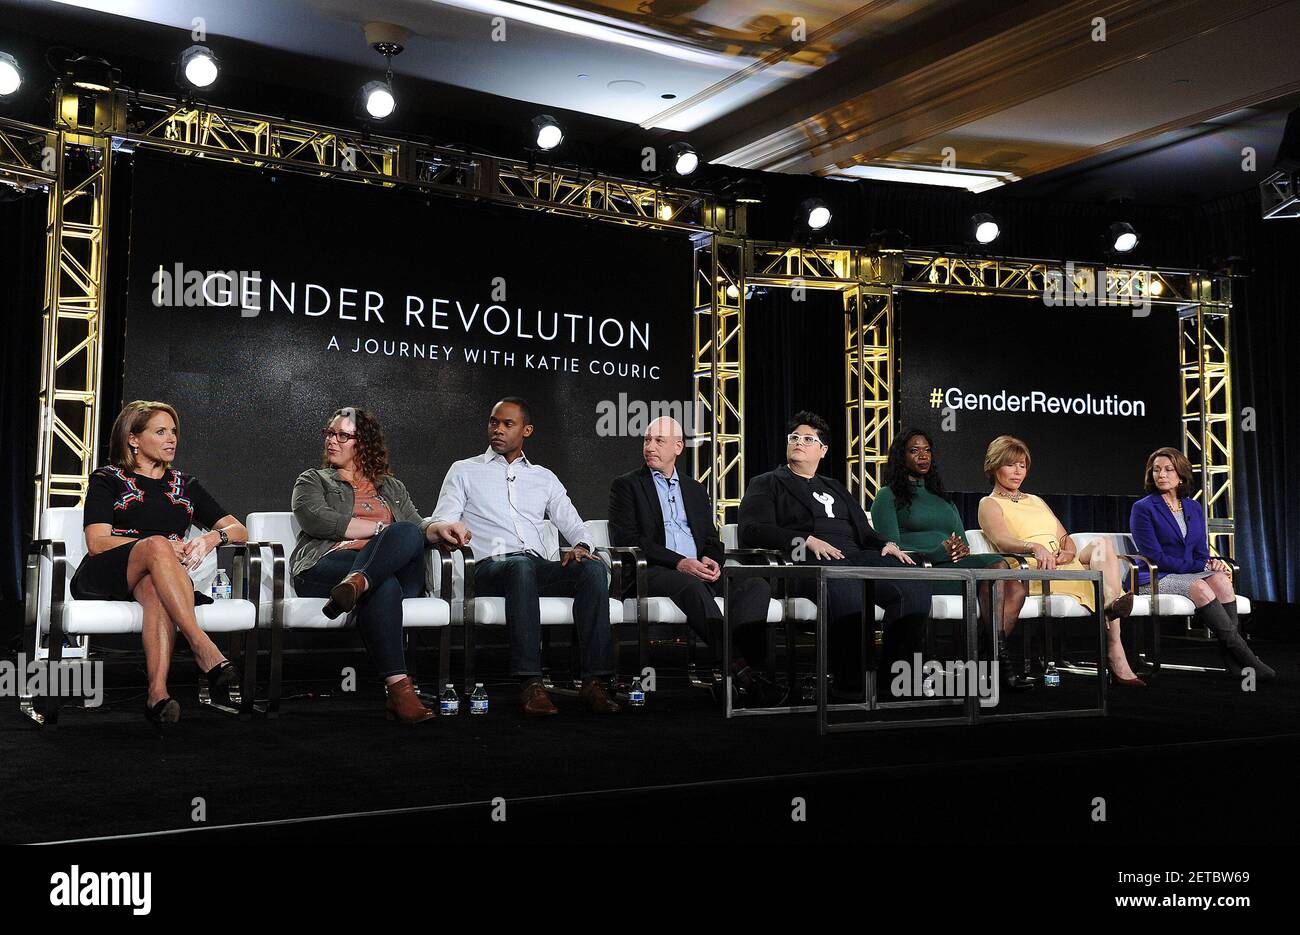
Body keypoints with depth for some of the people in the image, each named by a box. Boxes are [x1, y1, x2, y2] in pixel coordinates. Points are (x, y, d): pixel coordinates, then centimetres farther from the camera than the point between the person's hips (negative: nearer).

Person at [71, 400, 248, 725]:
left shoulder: (185, 485, 23)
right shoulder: (107, 479, 13)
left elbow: (240, 531, 18)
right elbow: (97, 543, -2)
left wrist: (212, 537, -7)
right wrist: (162, 547, -15)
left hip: (156, 577, 2)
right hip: (103, 577, -2)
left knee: (155, 589, -37)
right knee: (157, 544, -36)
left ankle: (158, 691, -55)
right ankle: (202, 646, -48)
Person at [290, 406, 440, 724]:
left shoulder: (392, 487, 33)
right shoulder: (313, 480, 23)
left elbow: (418, 525, 21)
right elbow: (316, 520, 2)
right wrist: (382, 528, -2)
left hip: (399, 570, 3)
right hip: (328, 565, -2)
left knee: (407, 533, -33)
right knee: (383, 586, -39)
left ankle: (355, 584, -56)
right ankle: (398, 686, -49)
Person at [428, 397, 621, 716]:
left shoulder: (544, 478, 25)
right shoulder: (464, 471, 18)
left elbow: (574, 524, 18)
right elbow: (440, 523, 7)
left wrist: (581, 546, -6)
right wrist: (446, 529, -19)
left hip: (540, 567, 3)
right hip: (491, 567, -3)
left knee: (593, 568, -29)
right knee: (521, 565, -40)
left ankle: (593, 682, -34)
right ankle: (530, 683, -43)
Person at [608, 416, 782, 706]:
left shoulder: (695, 489, 24)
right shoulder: (626, 485, 9)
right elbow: (625, 539, -5)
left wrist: (711, 560, -4)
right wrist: (678, 562, -15)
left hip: (698, 570, 5)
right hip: (653, 572, -5)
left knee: (757, 585, -21)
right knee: (693, 587, -38)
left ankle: (736, 668, -39)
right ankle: (739, 670, -42)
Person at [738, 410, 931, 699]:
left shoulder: (835, 488, 35)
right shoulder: (766, 484, 18)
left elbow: (865, 532, 30)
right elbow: (752, 531, 0)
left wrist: (886, 544, 5)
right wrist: (808, 540, -13)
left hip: (855, 555, 6)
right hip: (807, 559, -5)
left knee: (915, 587, -24)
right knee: (845, 588, -41)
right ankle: (850, 683, -35)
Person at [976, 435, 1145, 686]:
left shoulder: (1036, 501, 30)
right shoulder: (989, 504, 8)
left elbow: (1066, 540, 20)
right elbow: (1002, 541, -13)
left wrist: (1068, 553, -6)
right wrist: (1035, 547, -35)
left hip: (1062, 567, 6)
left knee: (1100, 545, -25)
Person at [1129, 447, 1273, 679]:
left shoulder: (1194, 508, 16)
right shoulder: (1142, 508, -2)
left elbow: (1201, 553, 14)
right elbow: (1155, 557, -10)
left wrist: (1211, 564, -11)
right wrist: (1201, 566, -12)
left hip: (1191, 574, 5)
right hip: (1155, 579, -5)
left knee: (1220, 579, -28)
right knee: (1199, 586, -34)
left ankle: (1232, 657, -32)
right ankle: (1243, 654, -34)